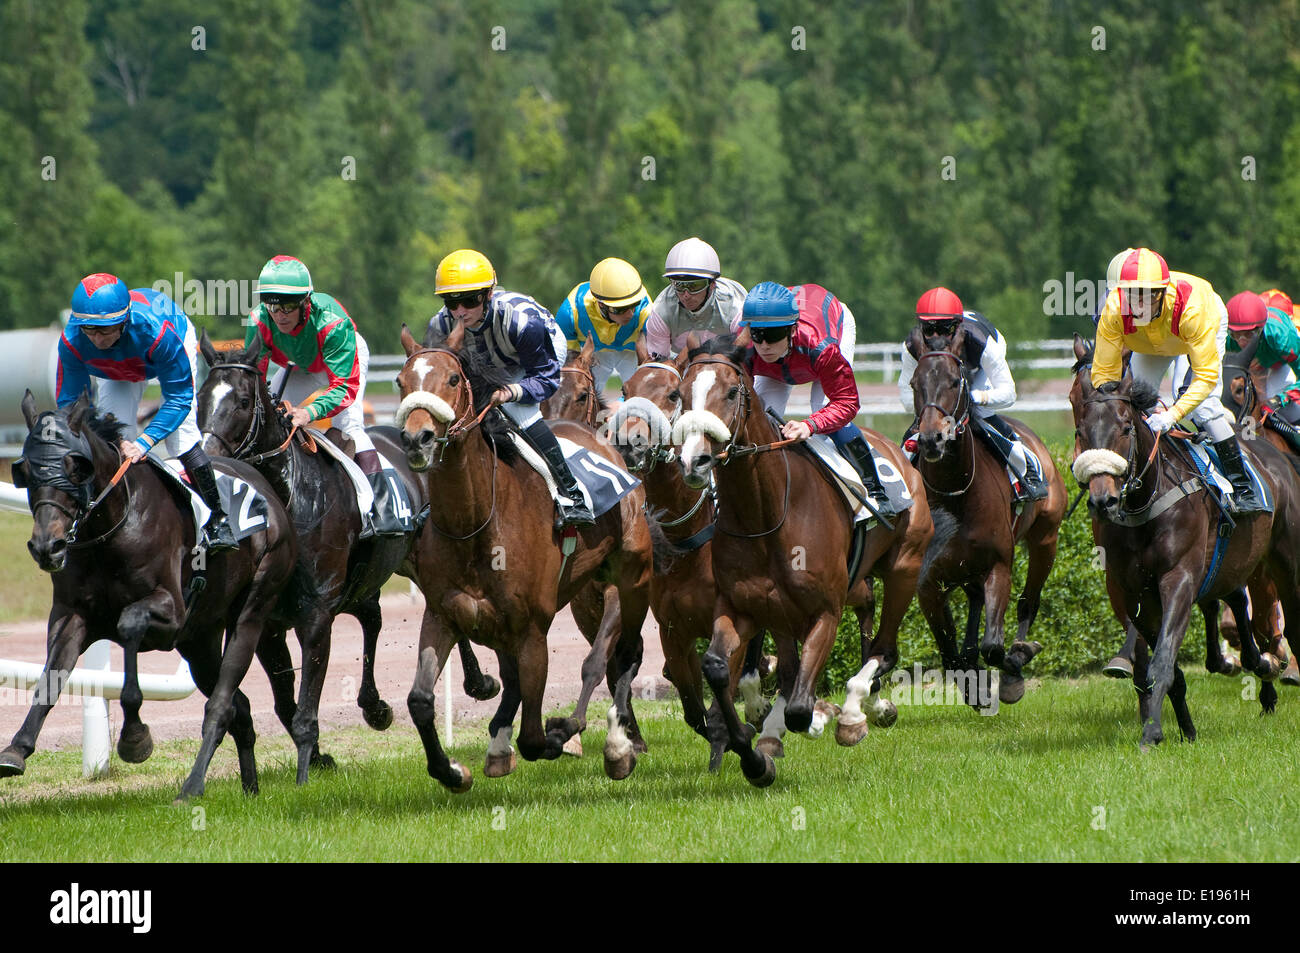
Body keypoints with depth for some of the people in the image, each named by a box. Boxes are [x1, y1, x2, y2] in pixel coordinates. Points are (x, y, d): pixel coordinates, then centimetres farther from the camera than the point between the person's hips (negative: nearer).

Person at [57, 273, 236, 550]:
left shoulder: (156, 330, -47)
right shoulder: (72, 341, -38)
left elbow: (179, 397, -38)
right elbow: (69, 400, -25)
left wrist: (145, 442, -50)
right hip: (119, 371, 3)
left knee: (181, 434, -18)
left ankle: (217, 520, -4)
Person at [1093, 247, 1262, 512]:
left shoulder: (1192, 307, -47)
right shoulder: (1114, 311, -39)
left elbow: (1207, 375, -43)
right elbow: (1104, 373, -30)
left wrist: (1172, 415, -53)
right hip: (1150, 342, 3)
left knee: (1204, 408, -17)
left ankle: (1242, 487, -6)